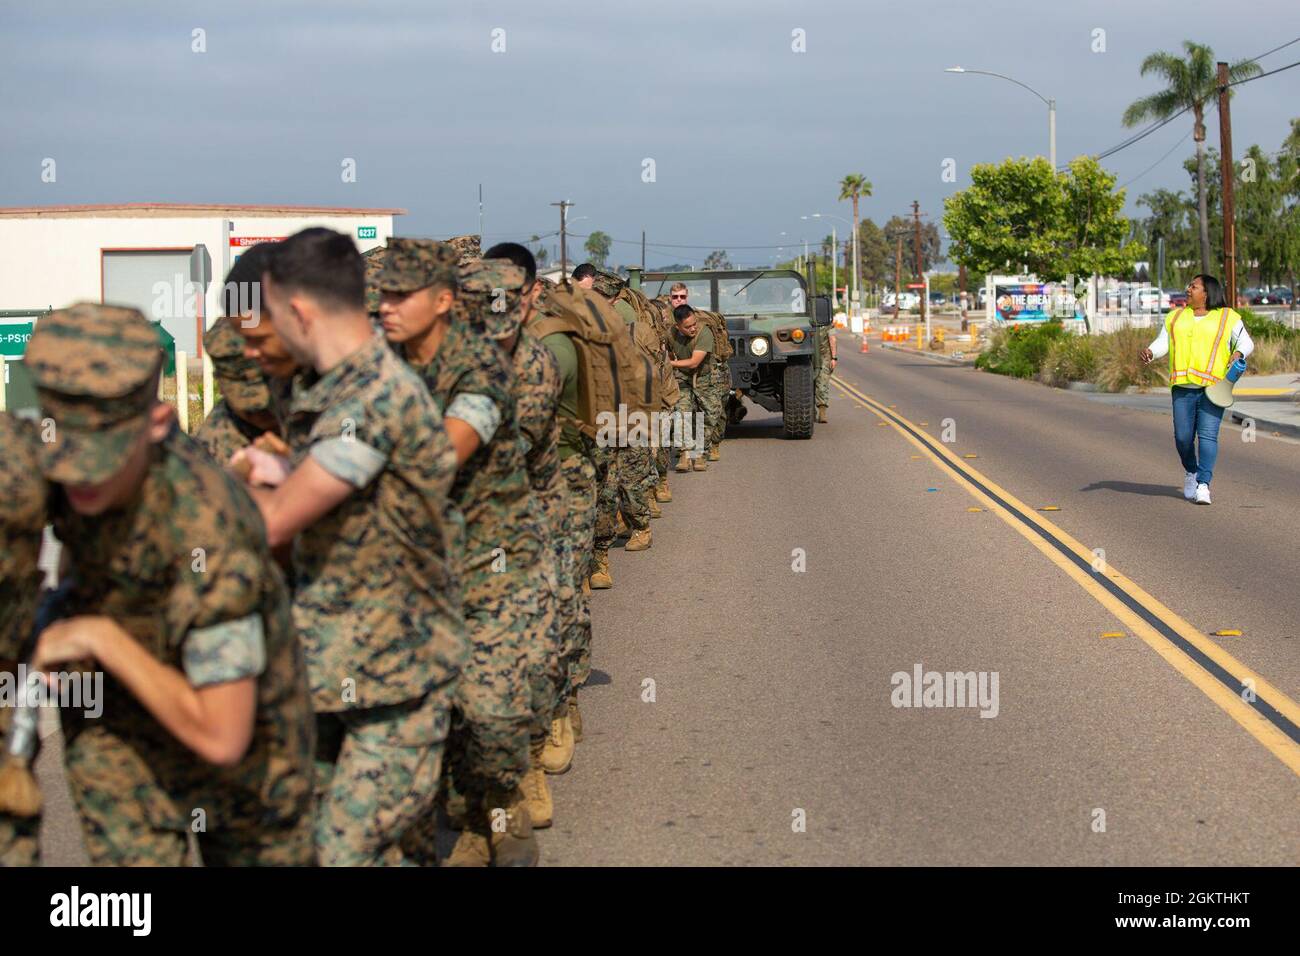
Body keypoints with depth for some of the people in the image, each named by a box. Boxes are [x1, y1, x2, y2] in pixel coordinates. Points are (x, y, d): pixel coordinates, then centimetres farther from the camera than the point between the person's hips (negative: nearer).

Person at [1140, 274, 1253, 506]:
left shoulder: (1228, 318, 8)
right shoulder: (1176, 317, 19)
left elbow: (1246, 342, 7)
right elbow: (1162, 343, 14)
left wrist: (1238, 354, -14)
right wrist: (1149, 352, -7)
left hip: (1213, 387, -3)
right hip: (1183, 387, 3)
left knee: (1208, 435, -13)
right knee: (1183, 436, 0)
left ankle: (1203, 485, -14)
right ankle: (1190, 472, 28)